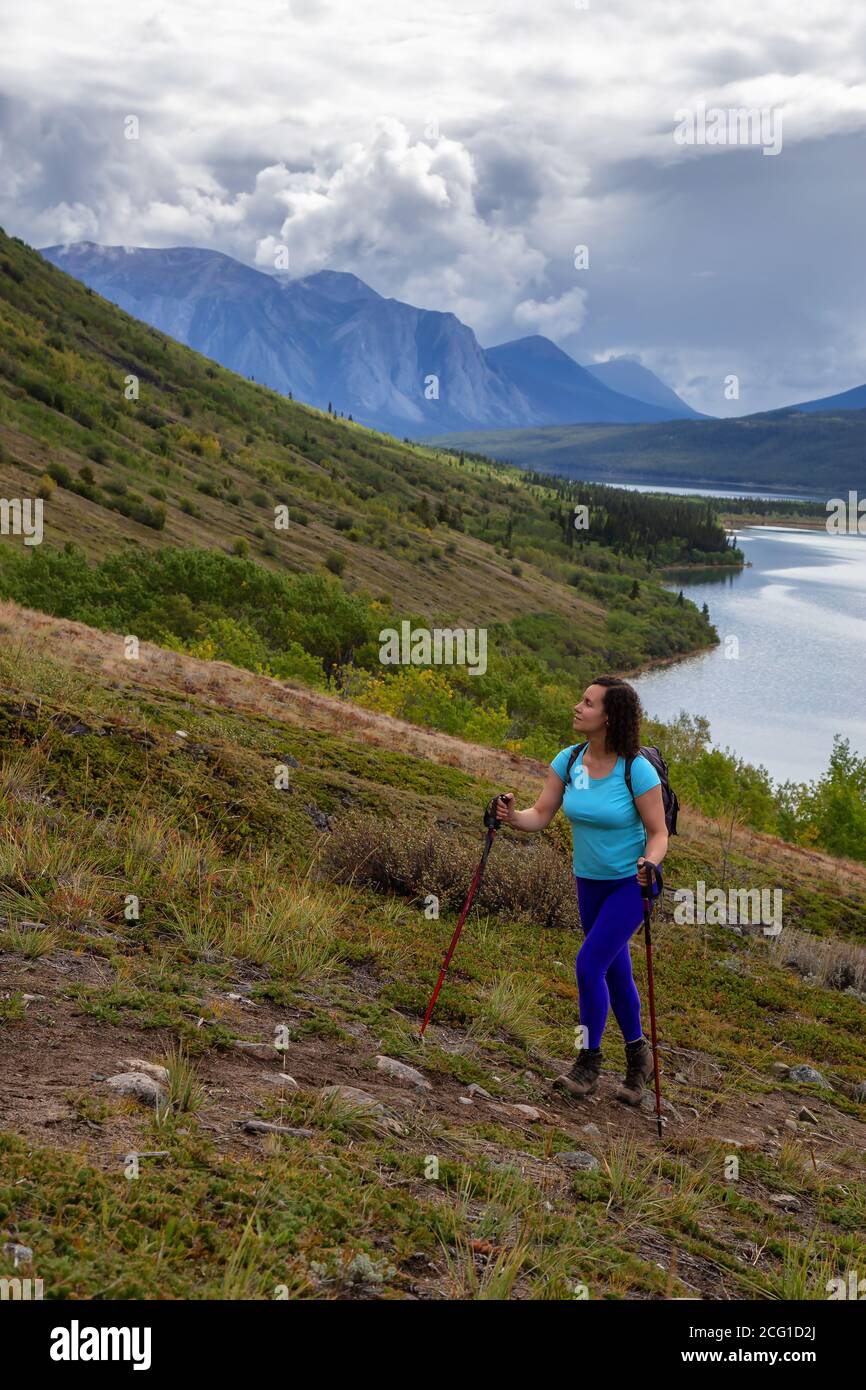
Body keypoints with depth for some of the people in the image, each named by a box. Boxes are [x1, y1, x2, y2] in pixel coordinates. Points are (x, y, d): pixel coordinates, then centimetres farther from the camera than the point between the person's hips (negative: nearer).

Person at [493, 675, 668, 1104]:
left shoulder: (638, 770, -22)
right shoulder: (568, 761, -7)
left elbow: (658, 833, -16)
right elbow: (541, 815, -7)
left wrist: (649, 863, -35)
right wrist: (511, 817, -27)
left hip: (630, 883, -6)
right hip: (589, 881, 6)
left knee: (589, 964, -14)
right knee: (614, 972, 16)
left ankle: (588, 1063, 3)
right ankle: (638, 1056, 35)